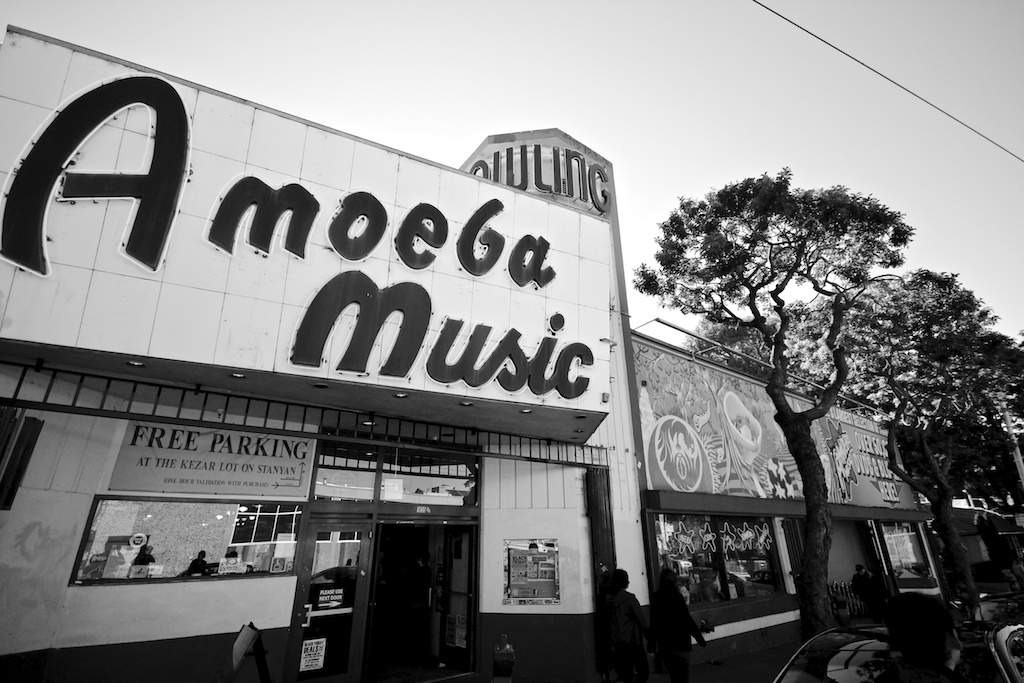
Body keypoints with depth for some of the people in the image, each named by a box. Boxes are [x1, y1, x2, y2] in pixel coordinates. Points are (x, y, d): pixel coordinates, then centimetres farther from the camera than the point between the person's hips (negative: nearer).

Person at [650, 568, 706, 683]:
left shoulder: (656, 598, 4)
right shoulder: (676, 597, -14)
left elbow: (653, 623, 9)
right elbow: (687, 620, -15)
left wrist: (652, 643, 17)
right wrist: (700, 638, -4)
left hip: (663, 646, 6)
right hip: (679, 644, -6)